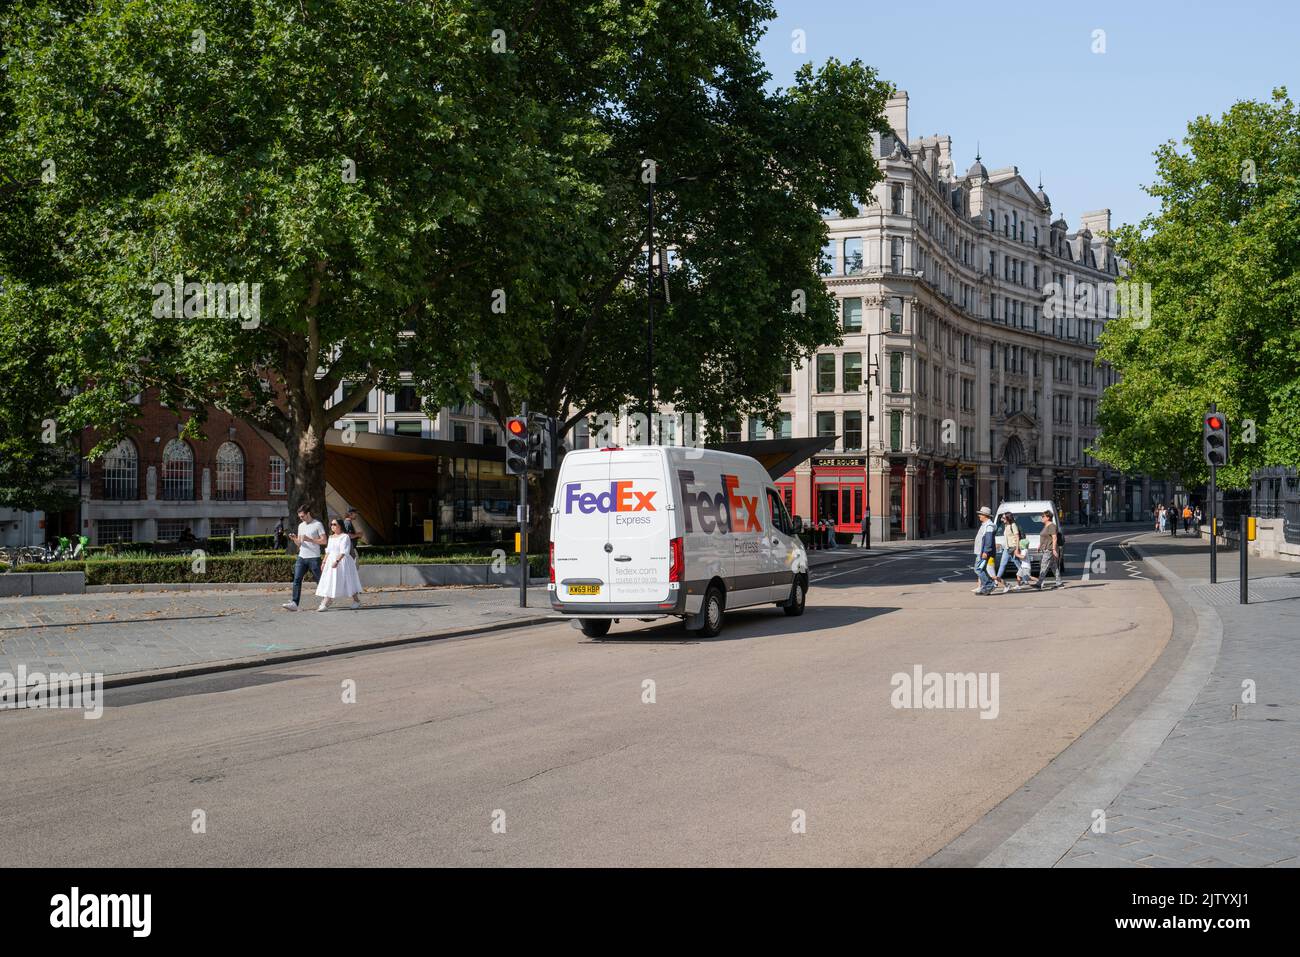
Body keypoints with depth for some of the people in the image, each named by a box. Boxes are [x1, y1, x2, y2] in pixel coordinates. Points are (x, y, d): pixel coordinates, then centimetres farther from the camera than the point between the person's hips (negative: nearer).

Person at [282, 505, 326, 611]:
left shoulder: (317, 525, -3)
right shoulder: (301, 526, 16)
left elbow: (324, 541, -8)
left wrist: (309, 539, -17)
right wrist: (294, 539, -2)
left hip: (314, 558, -5)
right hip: (302, 557, 5)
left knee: (320, 580, 4)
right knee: (297, 579, -8)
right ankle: (294, 603, -15)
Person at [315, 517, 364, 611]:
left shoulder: (345, 537, -9)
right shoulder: (331, 537, 16)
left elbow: (344, 551, -18)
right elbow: (328, 551, 19)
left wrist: (337, 561, -27)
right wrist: (324, 562, 14)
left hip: (342, 561, -7)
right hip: (330, 561, 7)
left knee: (348, 582, -2)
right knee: (328, 583, -1)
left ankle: (357, 601, 9)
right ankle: (324, 604, -4)